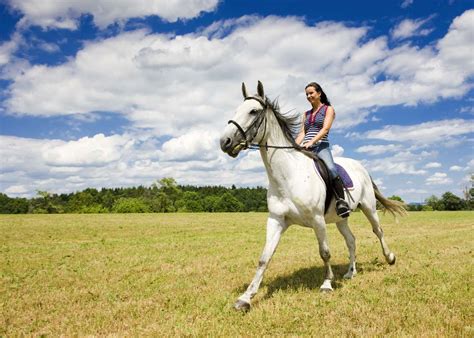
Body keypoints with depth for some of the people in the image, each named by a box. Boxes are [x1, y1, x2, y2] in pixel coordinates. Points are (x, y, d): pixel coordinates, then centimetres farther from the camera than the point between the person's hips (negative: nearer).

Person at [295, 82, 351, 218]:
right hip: (305, 148, 6)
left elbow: (325, 128, -7)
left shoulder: (328, 109, 9)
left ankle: (341, 202, -29)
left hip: (321, 146, -6)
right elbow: (302, 133, 16)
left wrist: (311, 142, -22)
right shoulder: (306, 114, 24)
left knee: (331, 168, -32)